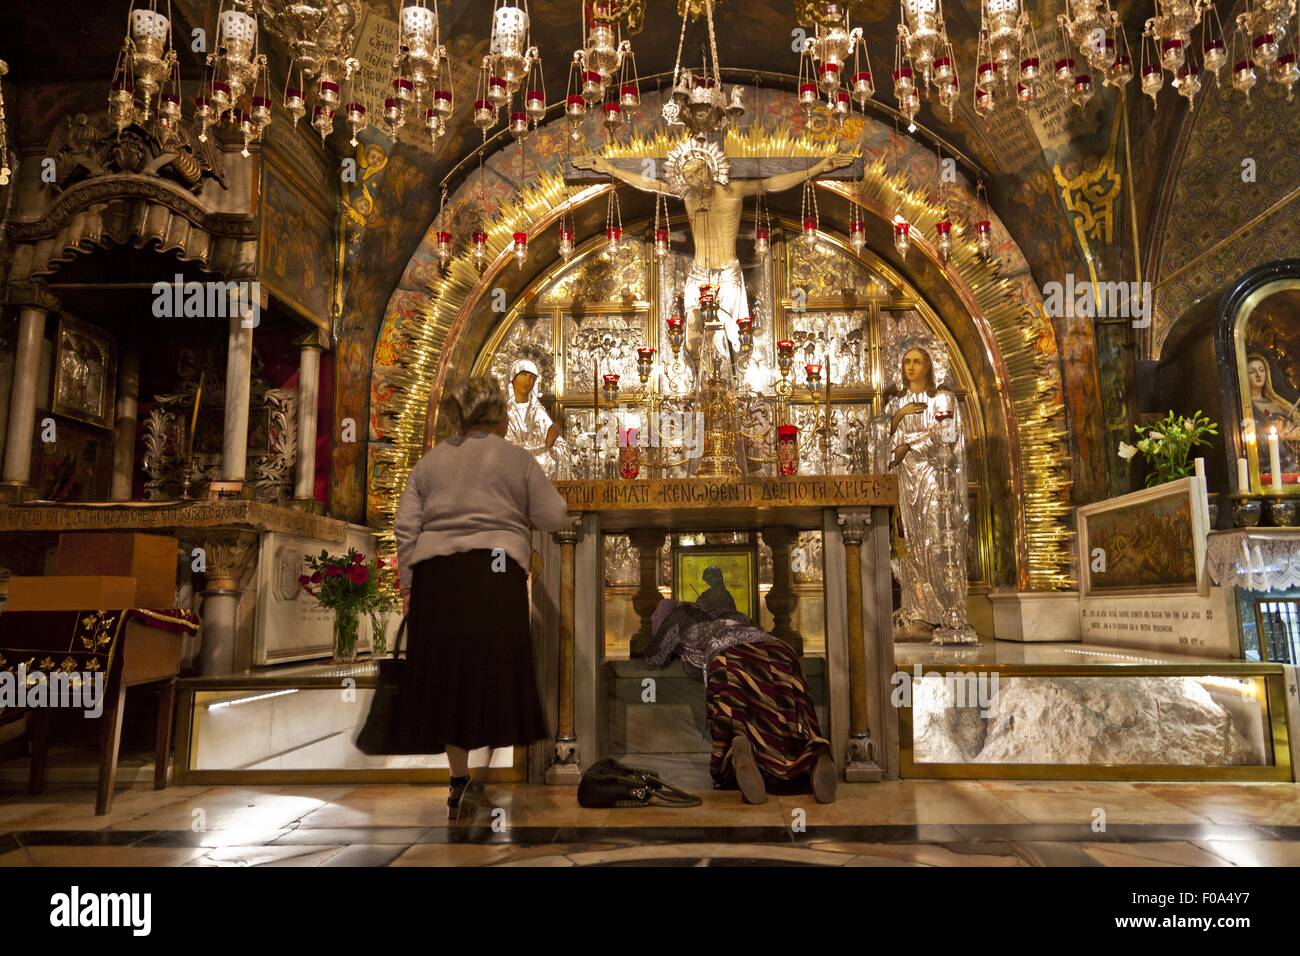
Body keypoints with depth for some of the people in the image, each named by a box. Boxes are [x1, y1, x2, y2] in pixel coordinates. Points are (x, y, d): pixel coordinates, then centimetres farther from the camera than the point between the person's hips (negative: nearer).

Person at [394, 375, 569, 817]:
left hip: (435, 574, 4)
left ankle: (459, 782, 18)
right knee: (496, 676, 1)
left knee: (446, 678, 10)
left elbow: (405, 527, 9)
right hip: (493, 572, -4)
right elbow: (553, 518, 3)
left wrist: (408, 583, 13)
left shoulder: (429, 461, 15)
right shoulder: (516, 457, 4)